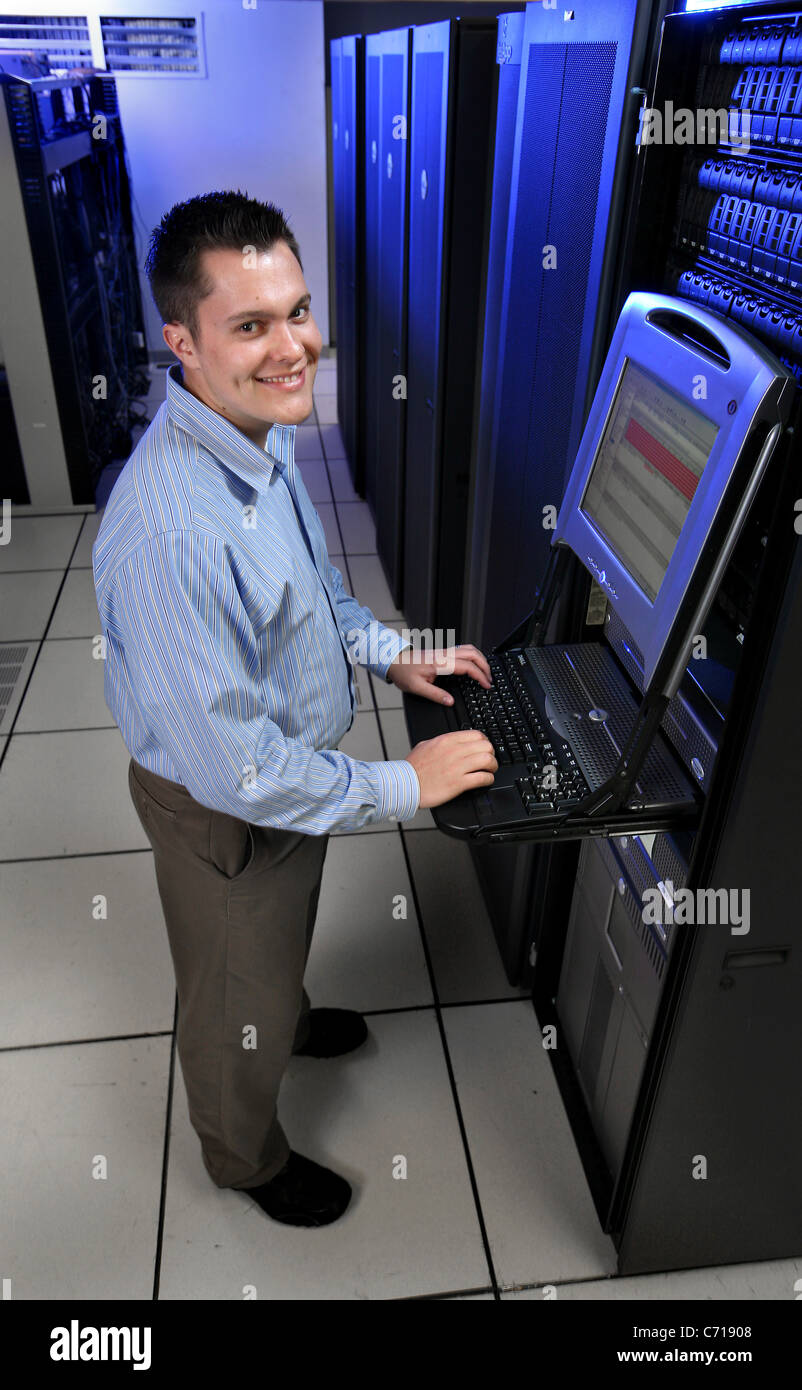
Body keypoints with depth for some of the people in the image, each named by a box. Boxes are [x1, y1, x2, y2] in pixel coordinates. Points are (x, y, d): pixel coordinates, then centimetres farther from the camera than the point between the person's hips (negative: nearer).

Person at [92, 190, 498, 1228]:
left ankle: (290, 1018, 68)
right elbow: (230, 765, -33)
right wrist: (404, 786, -24)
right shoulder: (169, 530, -38)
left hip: (292, 763, 8)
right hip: (225, 814, -8)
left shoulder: (261, 432, -7)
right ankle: (246, 1156, 51)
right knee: (237, 1002, 21)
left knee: (283, 938, 35)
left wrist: (393, 655, 1)